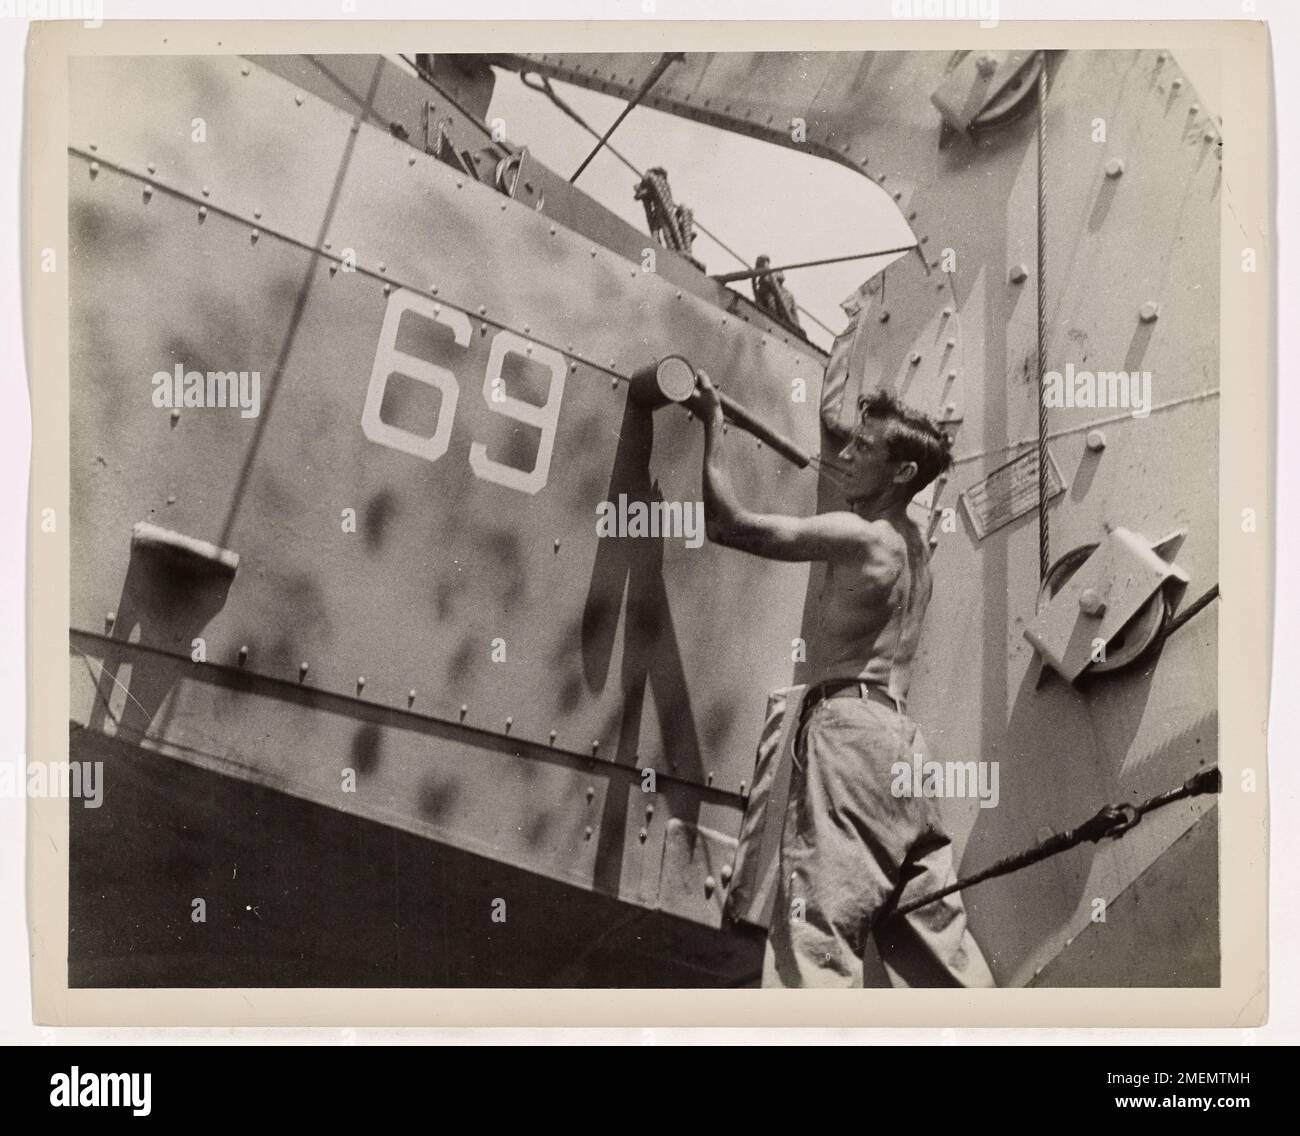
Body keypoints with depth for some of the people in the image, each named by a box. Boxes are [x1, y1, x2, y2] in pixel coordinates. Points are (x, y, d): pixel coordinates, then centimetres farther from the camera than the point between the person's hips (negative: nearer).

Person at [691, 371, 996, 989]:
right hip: (898, 731, 9)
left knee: (817, 930, -12)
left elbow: (731, 523, -9)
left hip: (848, 726, -9)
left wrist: (713, 424, 1)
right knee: (933, 934, 12)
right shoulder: (911, 542, 16)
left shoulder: (857, 536, -8)